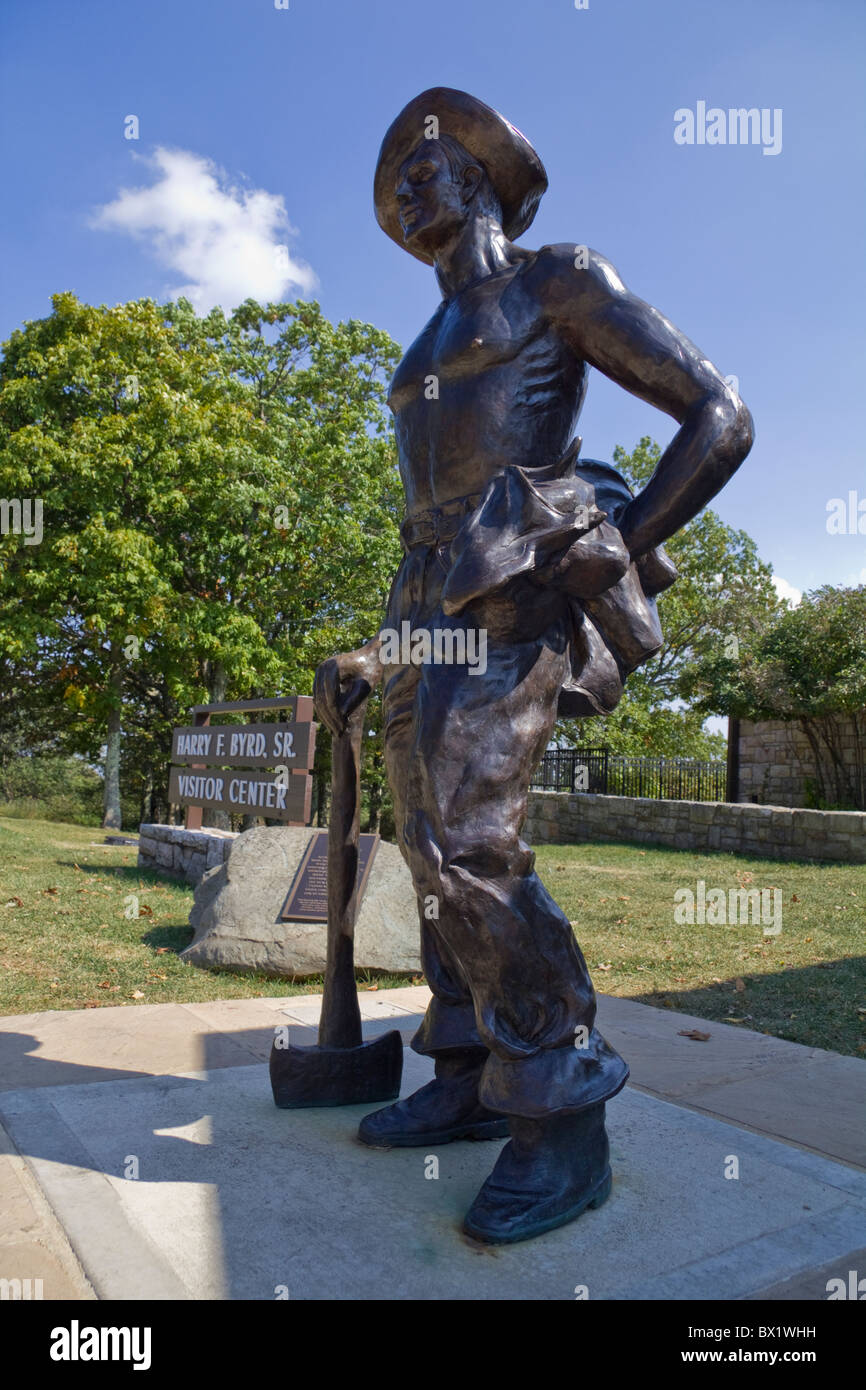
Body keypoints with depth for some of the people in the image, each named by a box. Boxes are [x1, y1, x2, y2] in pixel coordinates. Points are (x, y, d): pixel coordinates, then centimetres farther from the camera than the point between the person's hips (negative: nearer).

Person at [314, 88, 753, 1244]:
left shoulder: (561, 284, 8)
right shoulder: (434, 352, 30)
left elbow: (721, 418, 0)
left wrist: (616, 557, -11)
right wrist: (368, 662, 19)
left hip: (518, 586, -8)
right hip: (436, 604, 9)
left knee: (466, 844, -22)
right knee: (436, 847, 4)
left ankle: (565, 1120, -10)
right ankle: (468, 1085, 15)